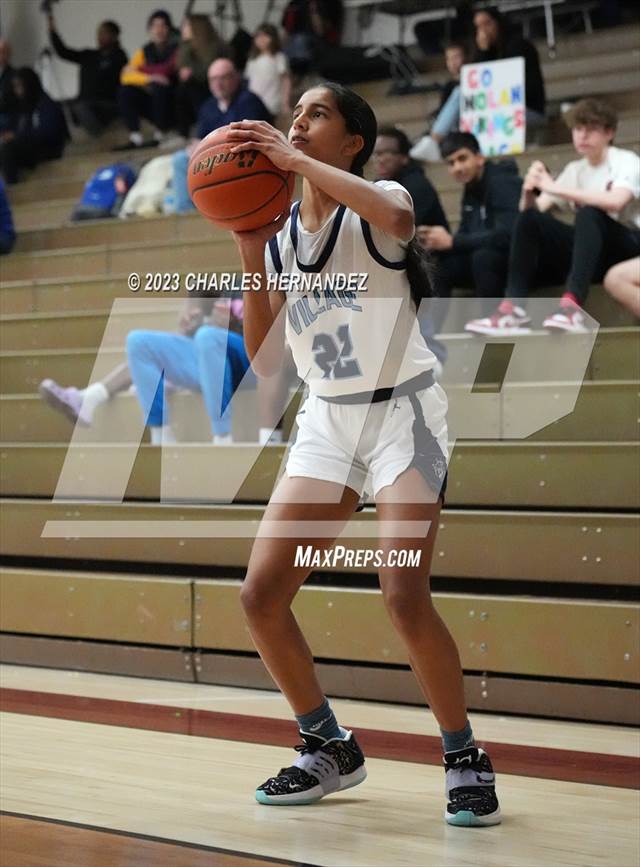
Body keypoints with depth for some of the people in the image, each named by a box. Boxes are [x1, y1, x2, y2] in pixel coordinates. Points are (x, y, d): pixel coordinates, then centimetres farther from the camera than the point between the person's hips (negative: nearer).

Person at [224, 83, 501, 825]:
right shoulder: (279, 234, 6)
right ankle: (330, 750, 17)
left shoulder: (378, 204, -10)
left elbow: (396, 218, -38)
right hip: (327, 421, 6)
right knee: (261, 595, -2)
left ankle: (465, 758, -2)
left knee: (404, 599, -21)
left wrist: (293, 159, -35)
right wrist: (251, 259, -9)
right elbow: (265, 361, 2)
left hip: (402, 410, -6)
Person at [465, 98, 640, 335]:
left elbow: (615, 201, -27)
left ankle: (572, 304, -49)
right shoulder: (574, 170, 11)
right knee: (529, 219, -15)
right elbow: (533, 210, 4)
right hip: (592, 251, 5)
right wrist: (528, 192, -20)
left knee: (588, 212, -34)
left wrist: (555, 188, -28)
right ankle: (514, 307, -27)